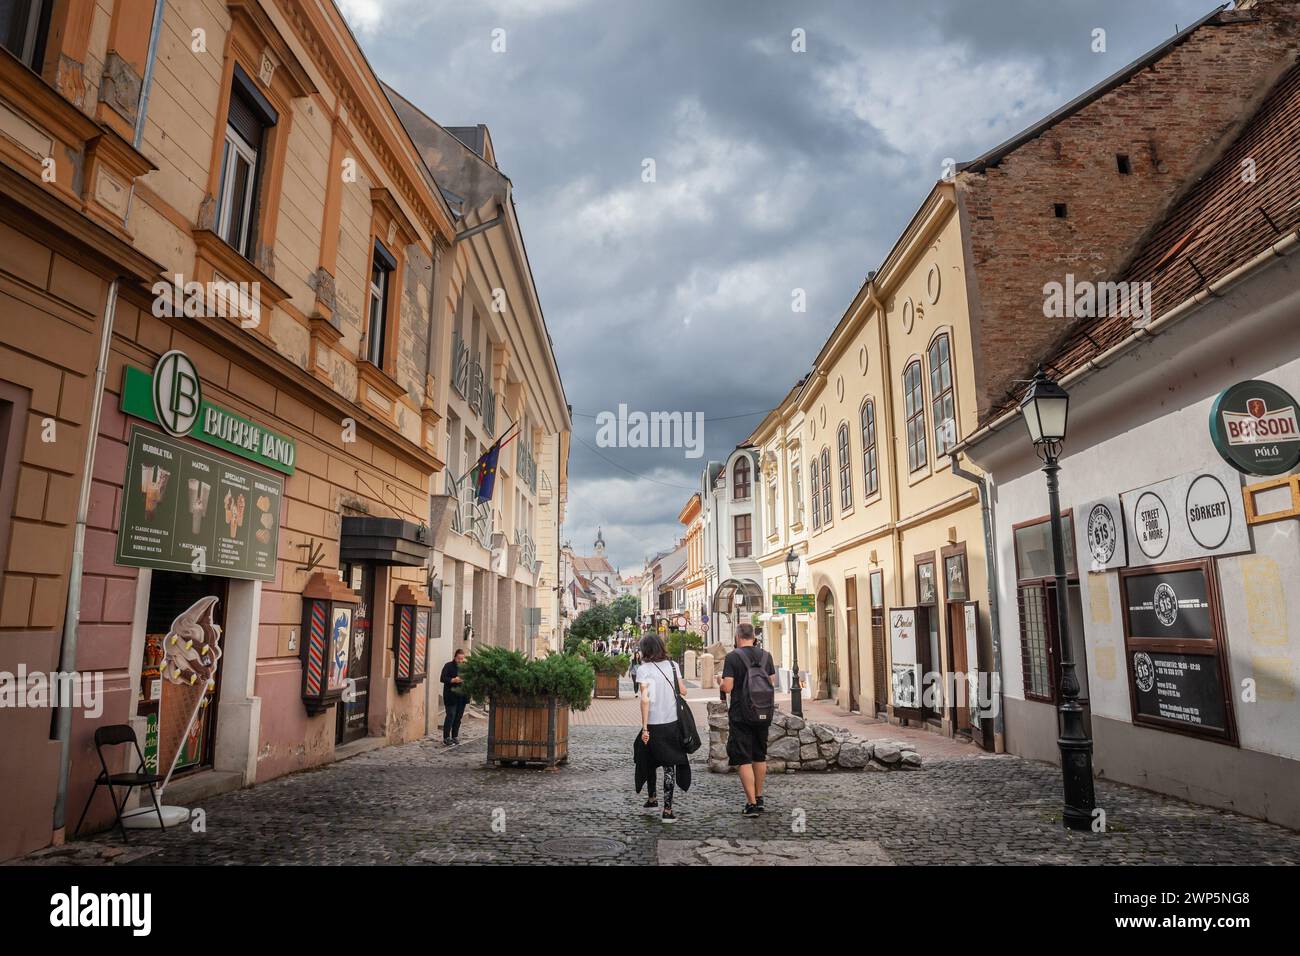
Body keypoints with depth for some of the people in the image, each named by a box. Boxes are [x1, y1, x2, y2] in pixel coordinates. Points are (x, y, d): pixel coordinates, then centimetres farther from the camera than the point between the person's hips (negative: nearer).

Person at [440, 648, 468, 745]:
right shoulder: (448, 666, -4)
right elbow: (443, 679, -10)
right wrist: (453, 680, -23)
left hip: (462, 696, 5)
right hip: (451, 696, -5)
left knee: (458, 717, 9)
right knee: (450, 716, -7)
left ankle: (455, 736, 18)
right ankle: (446, 738, -2)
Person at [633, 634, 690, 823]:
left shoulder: (643, 669, -9)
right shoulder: (672, 665, 2)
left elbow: (645, 699, -15)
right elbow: (683, 690, 5)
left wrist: (644, 728, -12)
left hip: (653, 723, -2)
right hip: (673, 723, 2)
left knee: (650, 761, 21)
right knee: (669, 764, 6)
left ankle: (651, 798, 34)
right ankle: (667, 810, 2)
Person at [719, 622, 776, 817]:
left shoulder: (732, 657, -12)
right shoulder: (766, 655, 2)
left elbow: (727, 687, -17)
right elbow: (773, 682, 8)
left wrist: (721, 684, 5)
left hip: (741, 715, -5)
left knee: (744, 760, 1)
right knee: (760, 757, 19)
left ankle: (752, 803, -2)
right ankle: (759, 798, 29)